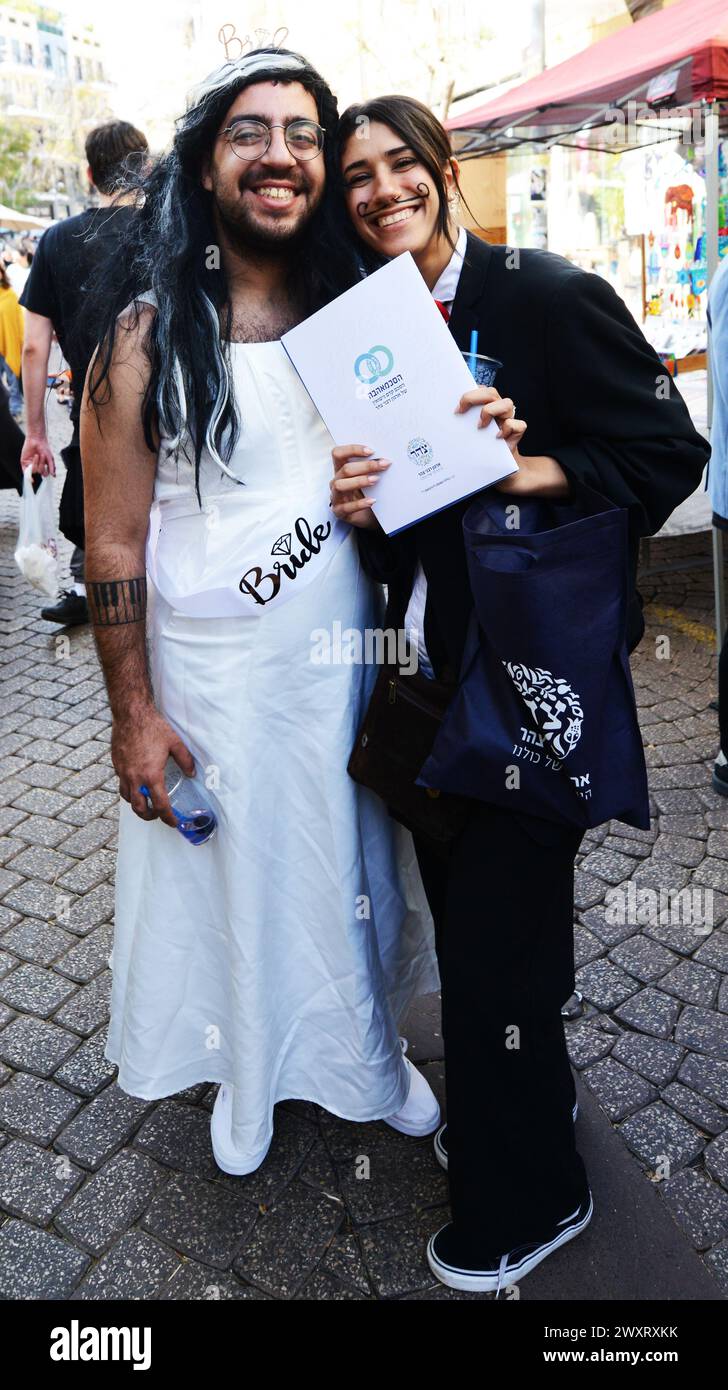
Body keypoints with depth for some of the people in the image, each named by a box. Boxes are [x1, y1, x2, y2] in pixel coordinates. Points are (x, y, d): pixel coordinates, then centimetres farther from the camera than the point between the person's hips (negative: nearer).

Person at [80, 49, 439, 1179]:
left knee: (355, 865, 18)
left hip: (347, 655, 4)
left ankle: (372, 1056, 44)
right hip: (214, 675, -3)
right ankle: (247, 1074, 42)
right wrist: (133, 713, -9)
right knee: (233, 879, 14)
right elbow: (115, 543, -9)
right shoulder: (148, 338, -10)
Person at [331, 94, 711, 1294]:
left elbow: (672, 452, -11)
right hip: (430, 672, 7)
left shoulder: (549, 295, -9)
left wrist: (527, 471, -23)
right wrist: (358, 504, -8)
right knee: (461, 905, 17)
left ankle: (528, 1198, 27)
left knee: (496, 933, 2)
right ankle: (523, 1096, 45)